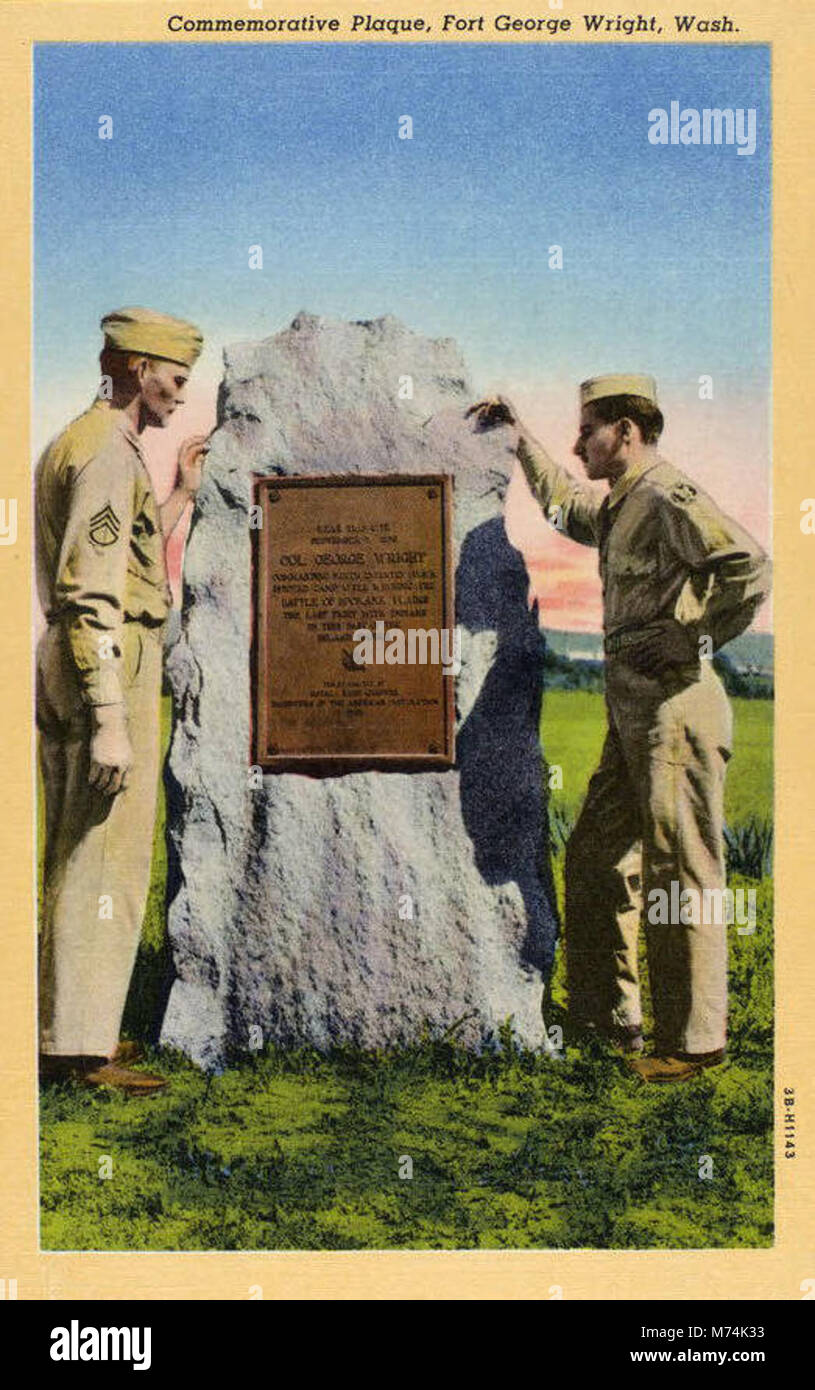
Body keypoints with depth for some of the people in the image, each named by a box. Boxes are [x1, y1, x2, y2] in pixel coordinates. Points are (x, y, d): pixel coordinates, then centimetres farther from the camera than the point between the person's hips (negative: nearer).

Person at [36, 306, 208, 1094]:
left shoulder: (75, 443, 19)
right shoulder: (108, 452, -13)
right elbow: (92, 594, -22)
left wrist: (181, 496, 26)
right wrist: (109, 722, -24)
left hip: (63, 668, 11)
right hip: (111, 666, -10)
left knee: (73, 855, 15)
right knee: (107, 857, -5)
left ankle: (67, 1027, 26)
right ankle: (82, 1047, 2)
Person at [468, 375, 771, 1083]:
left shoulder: (669, 497, -12)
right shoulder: (619, 506, 18)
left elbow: (751, 569, -25)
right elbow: (564, 504, 40)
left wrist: (693, 639, -17)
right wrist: (521, 438, 39)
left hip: (674, 710, -10)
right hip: (631, 711, 10)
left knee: (682, 877, -3)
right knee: (595, 861, 15)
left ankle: (694, 1043, 8)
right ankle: (608, 1017, 27)